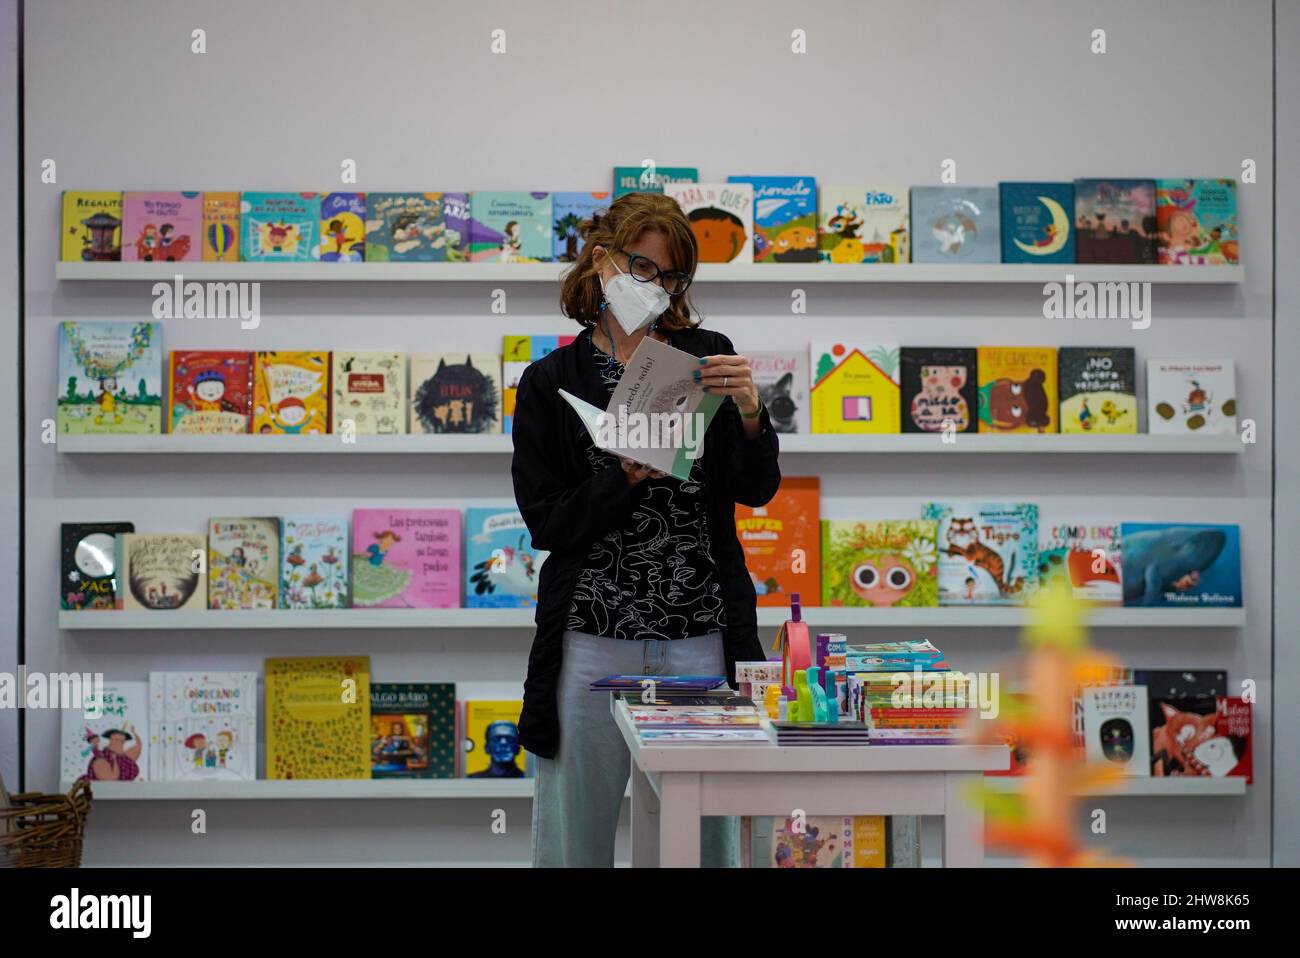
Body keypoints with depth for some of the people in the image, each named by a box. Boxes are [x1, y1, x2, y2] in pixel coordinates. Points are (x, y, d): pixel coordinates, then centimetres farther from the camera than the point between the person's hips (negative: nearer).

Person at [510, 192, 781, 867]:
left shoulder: (706, 357, 8)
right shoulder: (549, 383, 5)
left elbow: (757, 490, 1)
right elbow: (546, 523, -2)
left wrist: (748, 412, -17)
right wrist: (626, 477, -17)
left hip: (702, 639, 1)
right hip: (593, 639, -1)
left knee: (706, 837, 6)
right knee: (573, 841, 5)